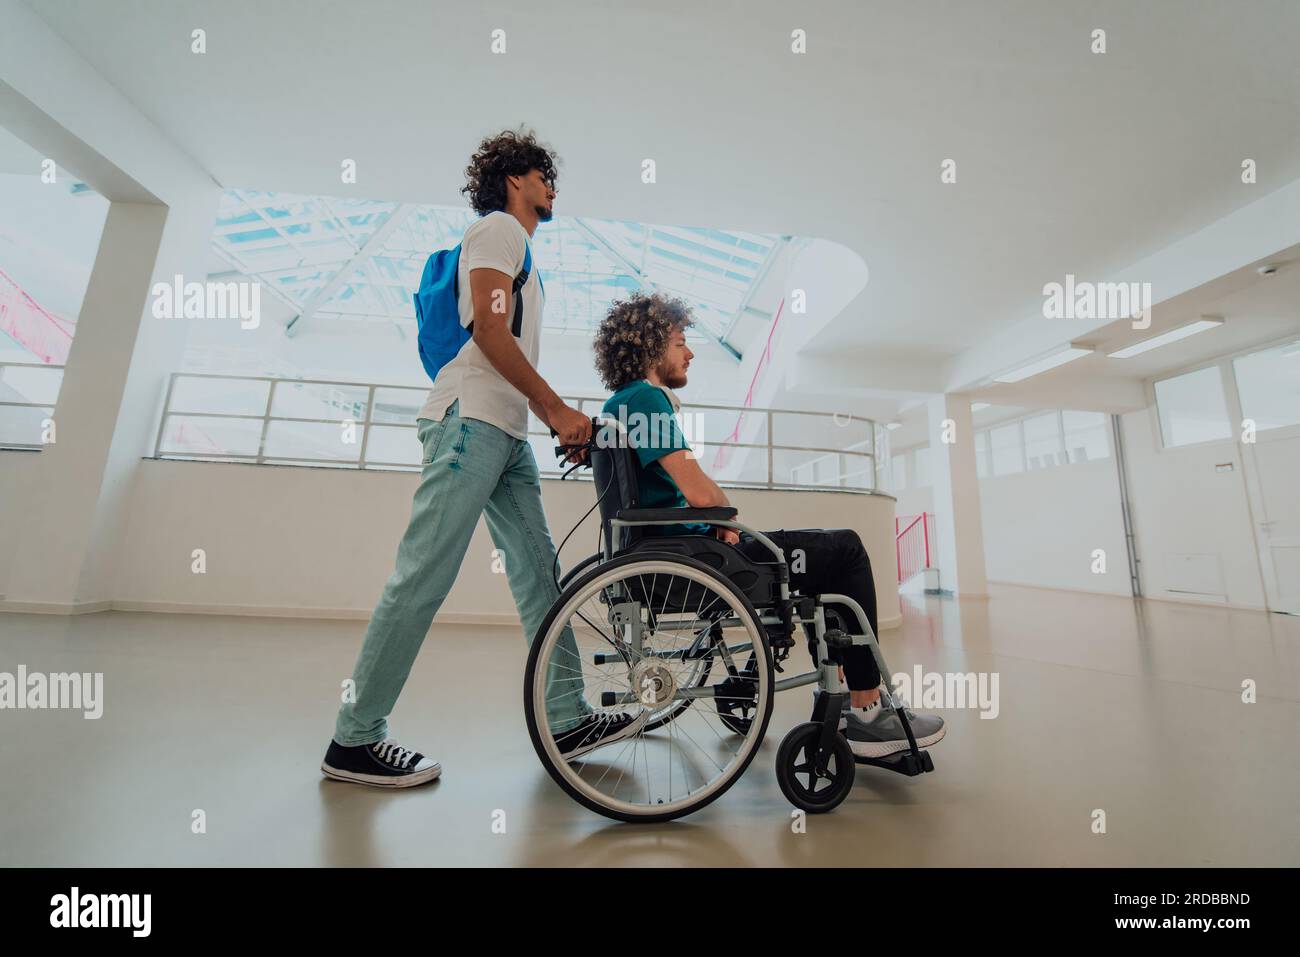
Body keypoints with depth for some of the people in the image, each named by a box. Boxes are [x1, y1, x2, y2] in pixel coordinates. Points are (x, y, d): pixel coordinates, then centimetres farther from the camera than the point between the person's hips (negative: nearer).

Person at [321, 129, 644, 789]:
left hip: (505, 432, 10)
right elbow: (489, 331, -12)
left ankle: (567, 720, 11)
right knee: (423, 577, -8)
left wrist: (560, 421, 13)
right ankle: (355, 739, 7)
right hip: (469, 419, -10)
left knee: (537, 566, 4)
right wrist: (557, 410, -12)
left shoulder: (519, 249, 32)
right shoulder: (498, 227, 5)